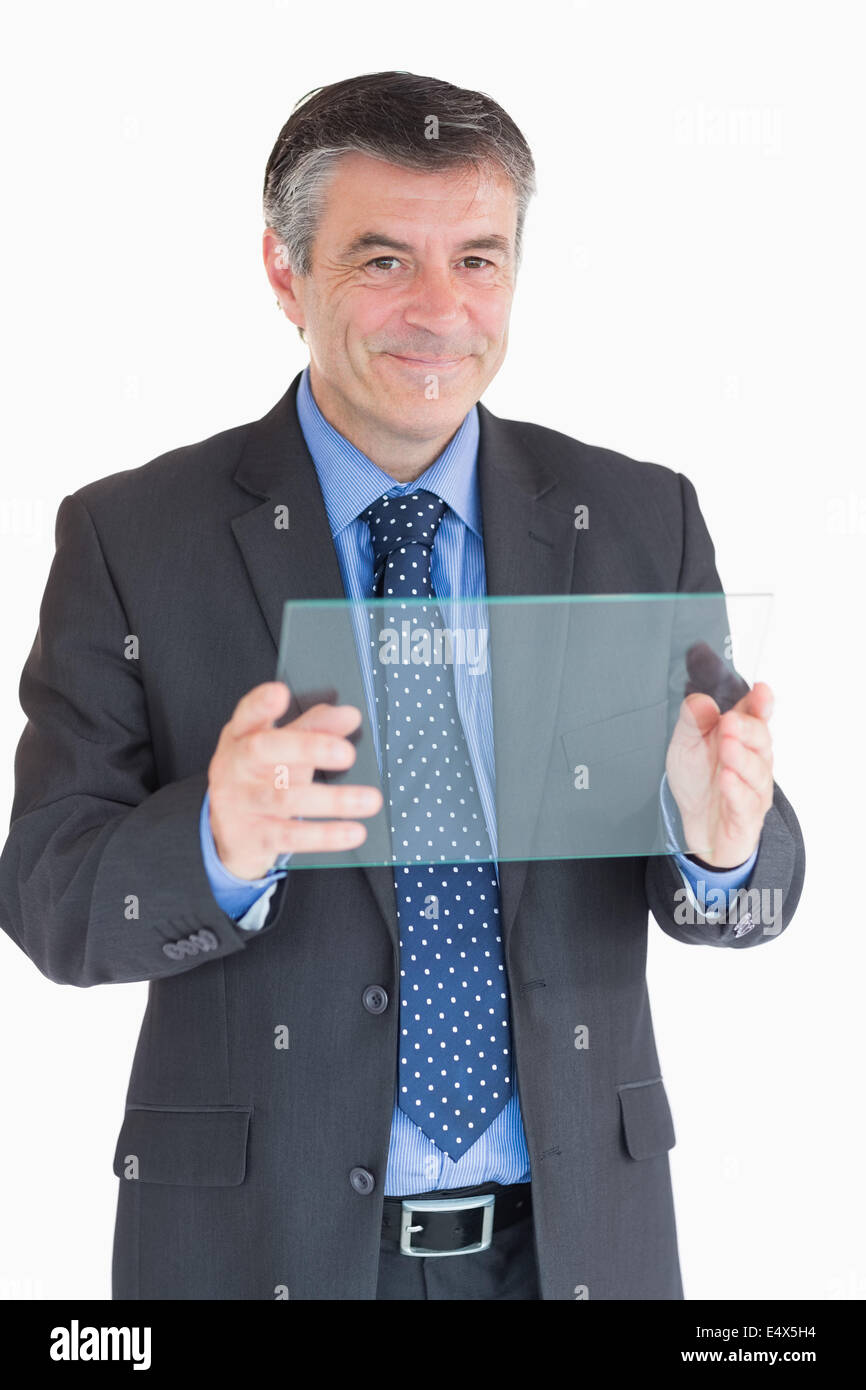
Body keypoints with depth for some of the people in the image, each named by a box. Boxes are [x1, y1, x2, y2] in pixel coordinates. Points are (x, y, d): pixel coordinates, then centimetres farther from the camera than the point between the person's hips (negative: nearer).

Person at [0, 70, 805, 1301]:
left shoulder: (639, 522, 0)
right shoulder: (131, 538, -6)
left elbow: (749, 895, 0)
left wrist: (722, 838, -23)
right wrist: (217, 842, -29)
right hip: (262, 1238, -2)